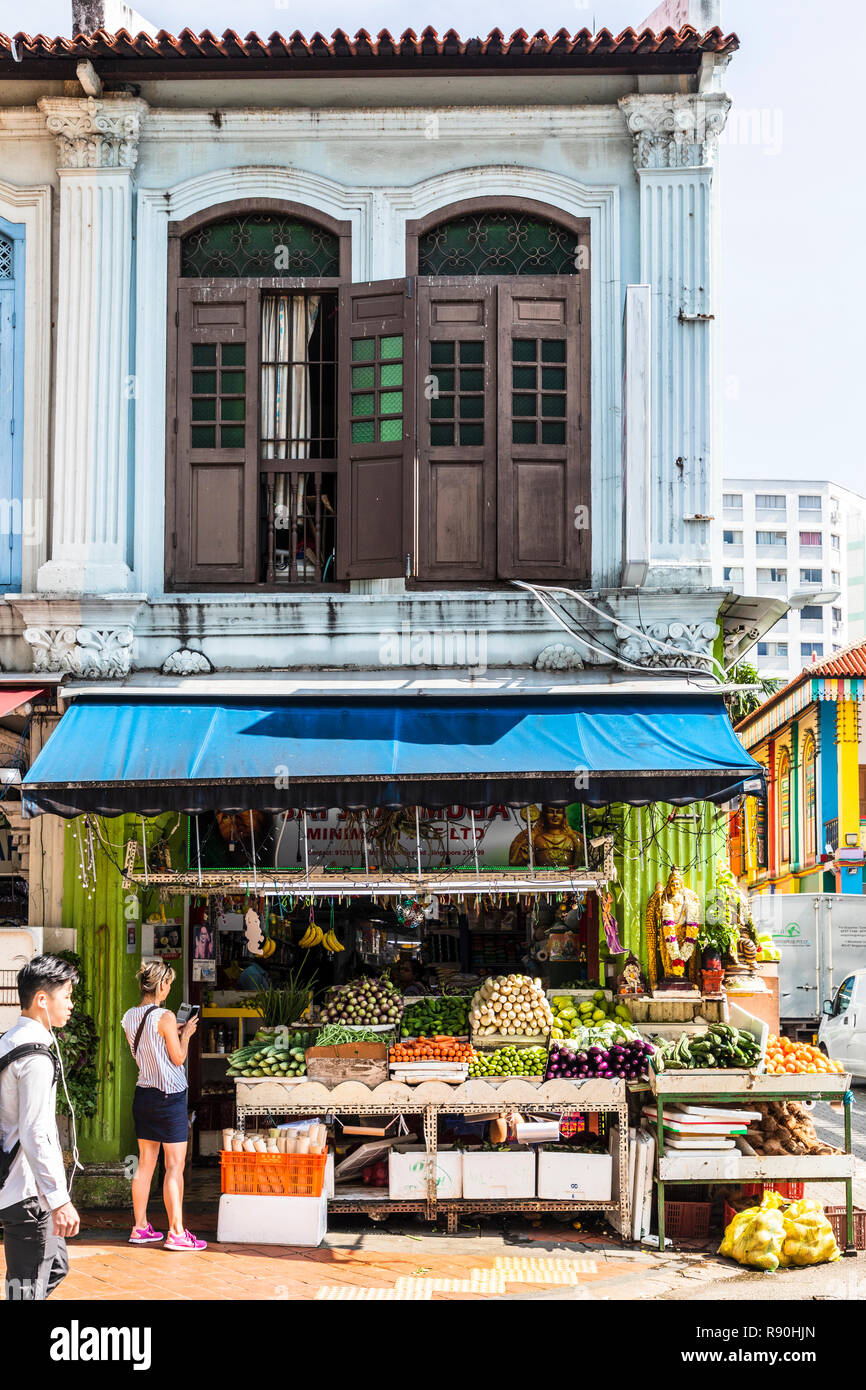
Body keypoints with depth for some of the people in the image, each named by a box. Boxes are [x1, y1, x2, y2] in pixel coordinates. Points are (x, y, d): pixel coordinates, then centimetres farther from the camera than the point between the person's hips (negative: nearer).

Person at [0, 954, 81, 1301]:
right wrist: (61, 1200, -22)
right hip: (28, 1194, -10)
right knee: (29, 1287, -4)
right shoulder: (35, 1058, -20)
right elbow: (34, 1135, -24)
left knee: (55, 1266, 20)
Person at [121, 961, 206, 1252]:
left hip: (143, 1094, 7)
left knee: (146, 1163, 13)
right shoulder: (165, 1017, -16)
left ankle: (140, 1227, 18)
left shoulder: (129, 1018, 5)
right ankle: (176, 1232, -2)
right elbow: (178, 1058, -11)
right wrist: (186, 1034, 4)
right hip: (170, 1097, -7)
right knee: (175, 1166, -3)